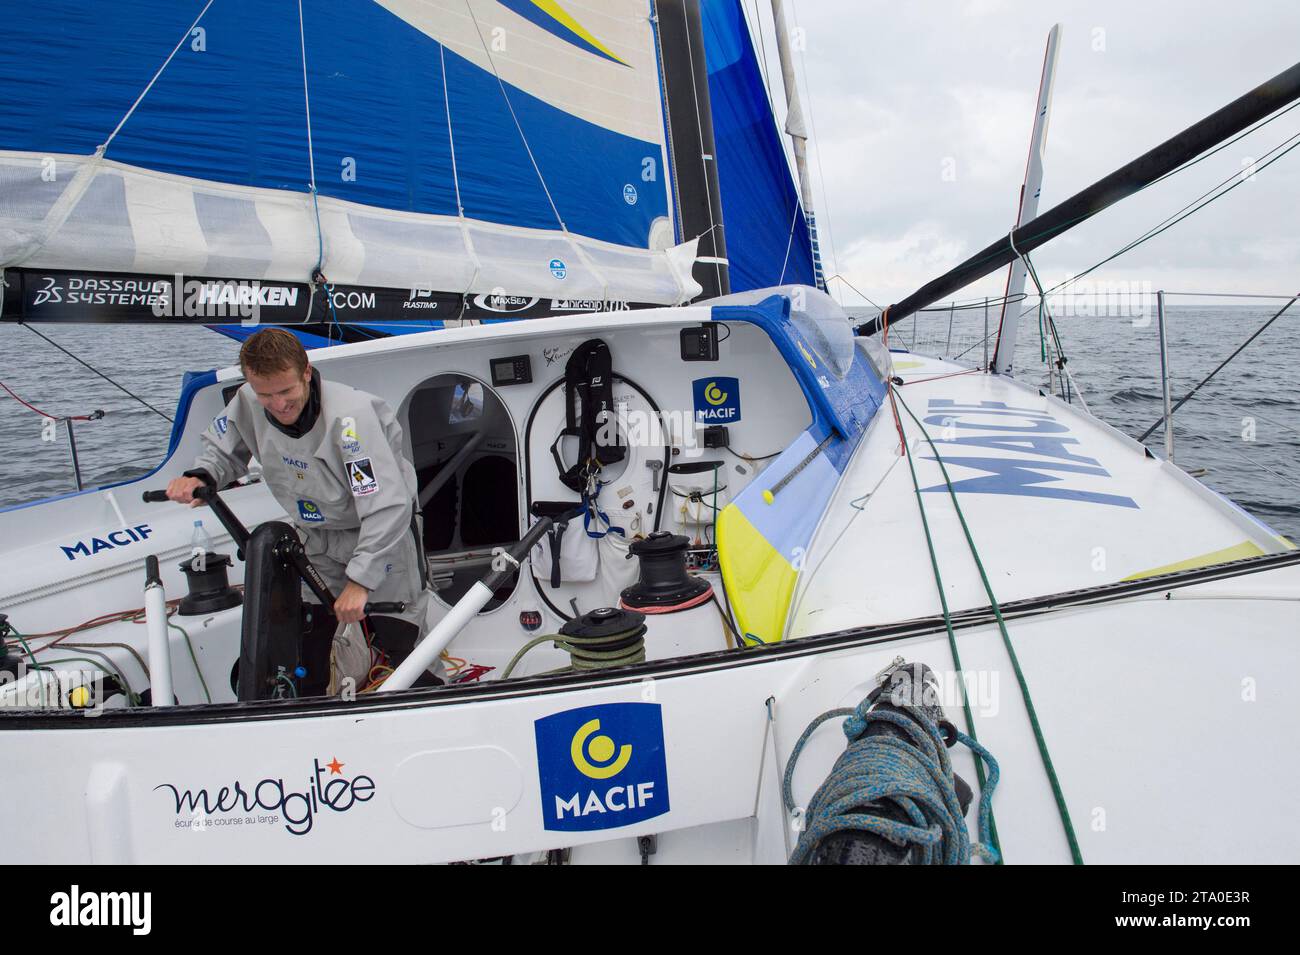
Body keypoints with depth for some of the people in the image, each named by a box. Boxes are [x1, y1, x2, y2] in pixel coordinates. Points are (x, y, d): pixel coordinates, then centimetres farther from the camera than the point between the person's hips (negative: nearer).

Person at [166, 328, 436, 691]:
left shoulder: (349, 415, -35)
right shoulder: (248, 403, -16)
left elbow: (388, 507, -38)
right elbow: (223, 447, 8)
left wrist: (360, 580, -38)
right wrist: (201, 477, -16)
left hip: (384, 534, -5)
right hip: (316, 537, 6)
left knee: (400, 650, -2)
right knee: (308, 655, 8)